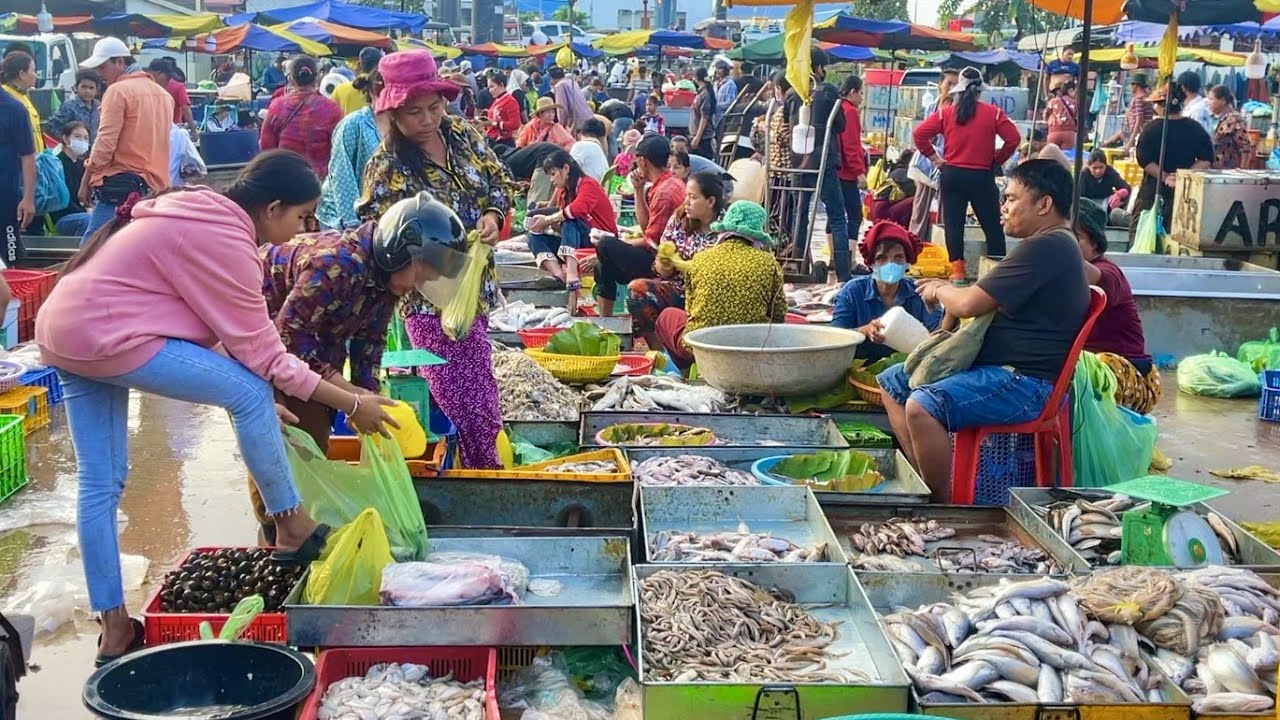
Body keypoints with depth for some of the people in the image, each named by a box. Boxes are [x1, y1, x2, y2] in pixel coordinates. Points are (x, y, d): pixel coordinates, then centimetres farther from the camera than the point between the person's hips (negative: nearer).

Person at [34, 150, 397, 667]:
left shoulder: (204, 215, 13)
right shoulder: (226, 242, -17)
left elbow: (216, 328, 15)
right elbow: (260, 352, -14)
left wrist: (246, 396, 13)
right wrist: (351, 404, -8)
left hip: (62, 329, 10)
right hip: (107, 336, -10)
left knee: (100, 483, 11)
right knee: (251, 394, -9)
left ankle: (114, 630, 17)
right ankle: (293, 530, 5)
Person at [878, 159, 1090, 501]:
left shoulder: (1047, 247, -18)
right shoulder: (1049, 244, 18)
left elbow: (969, 304, -21)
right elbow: (983, 301, 23)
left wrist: (939, 292, 0)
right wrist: (948, 291, 5)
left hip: (1024, 382, -12)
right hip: (998, 366, 12)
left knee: (922, 406, -31)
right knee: (893, 381, 12)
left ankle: (944, 507, -18)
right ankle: (924, 477, 9)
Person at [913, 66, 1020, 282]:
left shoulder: (946, 113, 1)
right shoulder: (993, 113, -3)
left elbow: (920, 134, -4)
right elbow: (1013, 138, -9)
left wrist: (934, 158, 4)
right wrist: (997, 160, 3)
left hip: (951, 175, 1)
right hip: (982, 177, -1)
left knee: (953, 223, 5)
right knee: (992, 225, 7)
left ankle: (957, 269, 0)